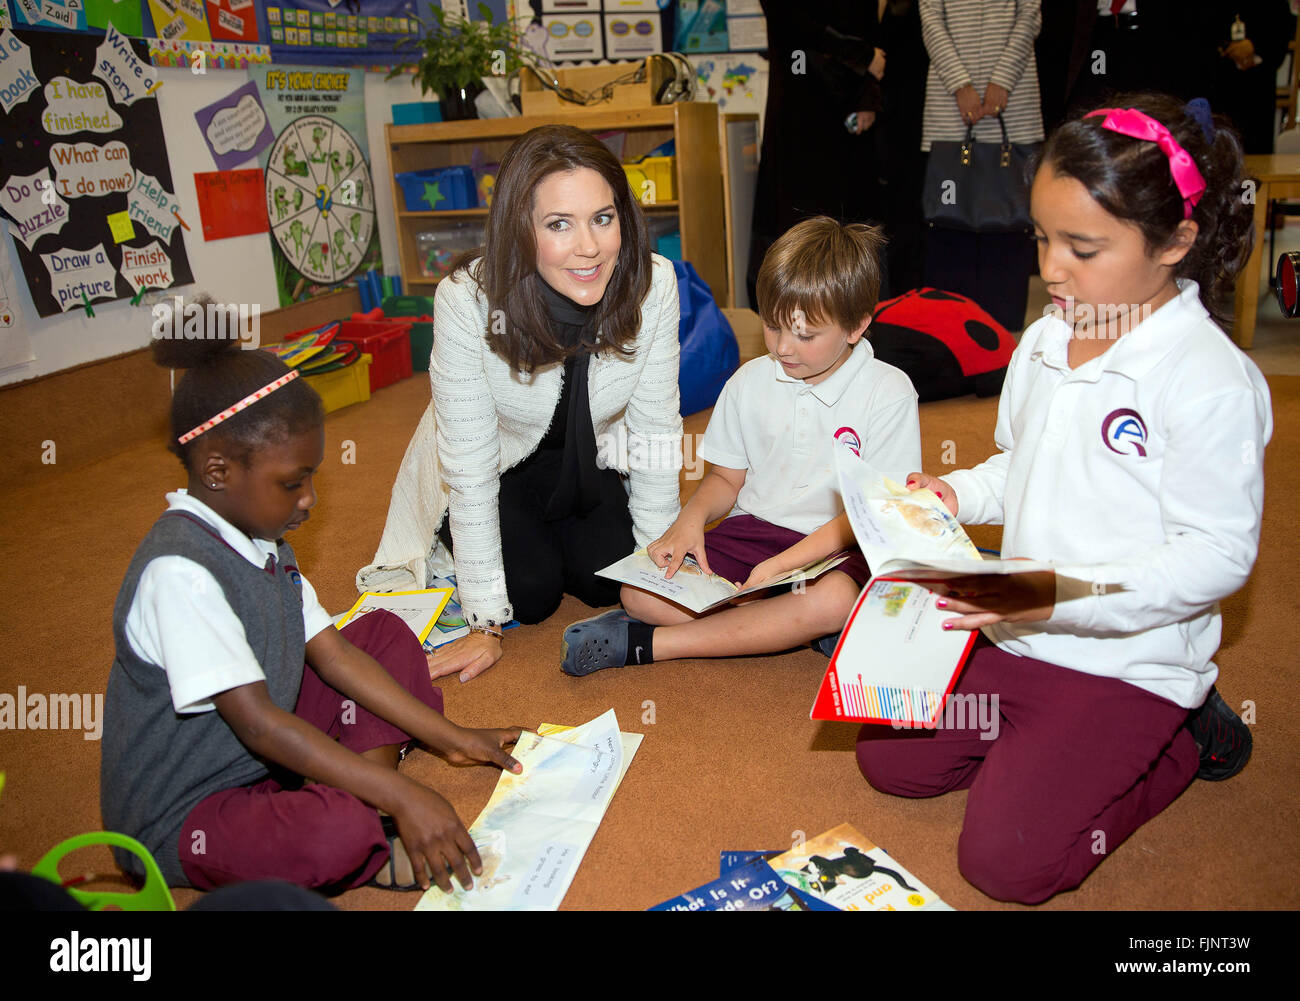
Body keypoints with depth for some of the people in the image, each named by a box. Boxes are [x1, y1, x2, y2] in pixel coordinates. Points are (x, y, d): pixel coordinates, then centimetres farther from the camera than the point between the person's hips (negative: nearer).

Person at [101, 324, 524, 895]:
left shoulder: (262, 539, 4)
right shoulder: (180, 572, -26)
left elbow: (331, 652, 4)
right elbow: (257, 722, -30)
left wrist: (450, 738, 1)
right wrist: (400, 795, -30)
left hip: (263, 758, 10)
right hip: (179, 820, -9)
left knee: (385, 633, 4)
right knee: (341, 833, -38)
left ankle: (363, 813, -10)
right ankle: (369, 851, -1)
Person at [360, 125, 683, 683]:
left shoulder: (653, 285, -28)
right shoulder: (466, 300, -35)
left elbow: (655, 428, -15)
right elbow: (471, 469, -29)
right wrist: (486, 625, -25)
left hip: (587, 461, 3)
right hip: (497, 465, -2)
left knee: (606, 581, -9)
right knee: (533, 591, -15)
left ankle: (552, 532, 25)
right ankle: (453, 542, 19)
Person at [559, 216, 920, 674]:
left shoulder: (889, 393, -8)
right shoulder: (749, 381, 4)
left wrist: (781, 565, -22)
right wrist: (692, 517, -11)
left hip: (838, 547, -3)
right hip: (754, 529, 3)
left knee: (836, 600, -39)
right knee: (639, 593, -17)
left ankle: (642, 644, -28)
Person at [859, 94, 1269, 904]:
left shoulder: (1213, 380, -20)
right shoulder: (1043, 344, 3)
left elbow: (1219, 555, -20)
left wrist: (1066, 593, -30)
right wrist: (956, 493, -3)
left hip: (1128, 661, -7)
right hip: (1015, 632, 7)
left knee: (1006, 861, -8)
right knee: (887, 759, 9)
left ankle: (1183, 738, 12)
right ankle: (1045, 734, 25)